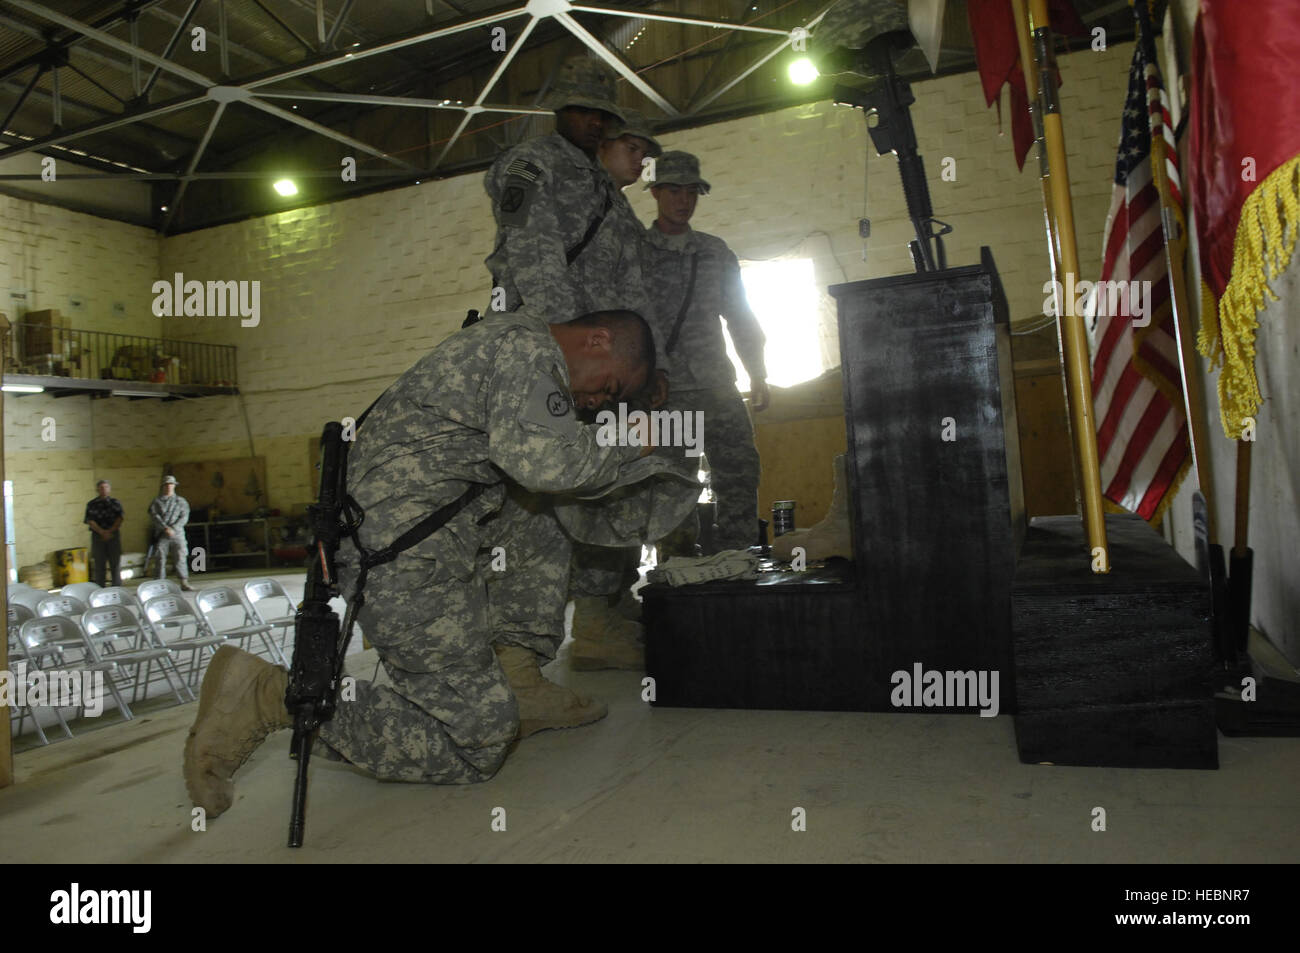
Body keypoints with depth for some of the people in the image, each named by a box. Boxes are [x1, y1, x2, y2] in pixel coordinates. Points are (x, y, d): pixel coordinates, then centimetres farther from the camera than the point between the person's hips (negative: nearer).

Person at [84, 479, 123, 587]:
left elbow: (119, 519, -1)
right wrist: (102, 532, -15)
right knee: (99, 565, 0)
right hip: (97, 537, 0)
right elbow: (90, 521, -2)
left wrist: (109, 531, -13)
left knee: (115, 564, 2)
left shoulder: (115, 503, 8)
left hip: (113, 536, 0)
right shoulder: (91, 504, 7)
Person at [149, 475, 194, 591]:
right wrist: (166, 528, -14)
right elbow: (154, 516, -1)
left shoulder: (181, 501, 12)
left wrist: (173, 528, -11)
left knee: (181, 557, -6)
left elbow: (184, 517, 3)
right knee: (161, 559, 0)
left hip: (177, 533, 0)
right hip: (161, 534, 0)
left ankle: (184, 583, -4)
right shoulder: (157, 501, 11)